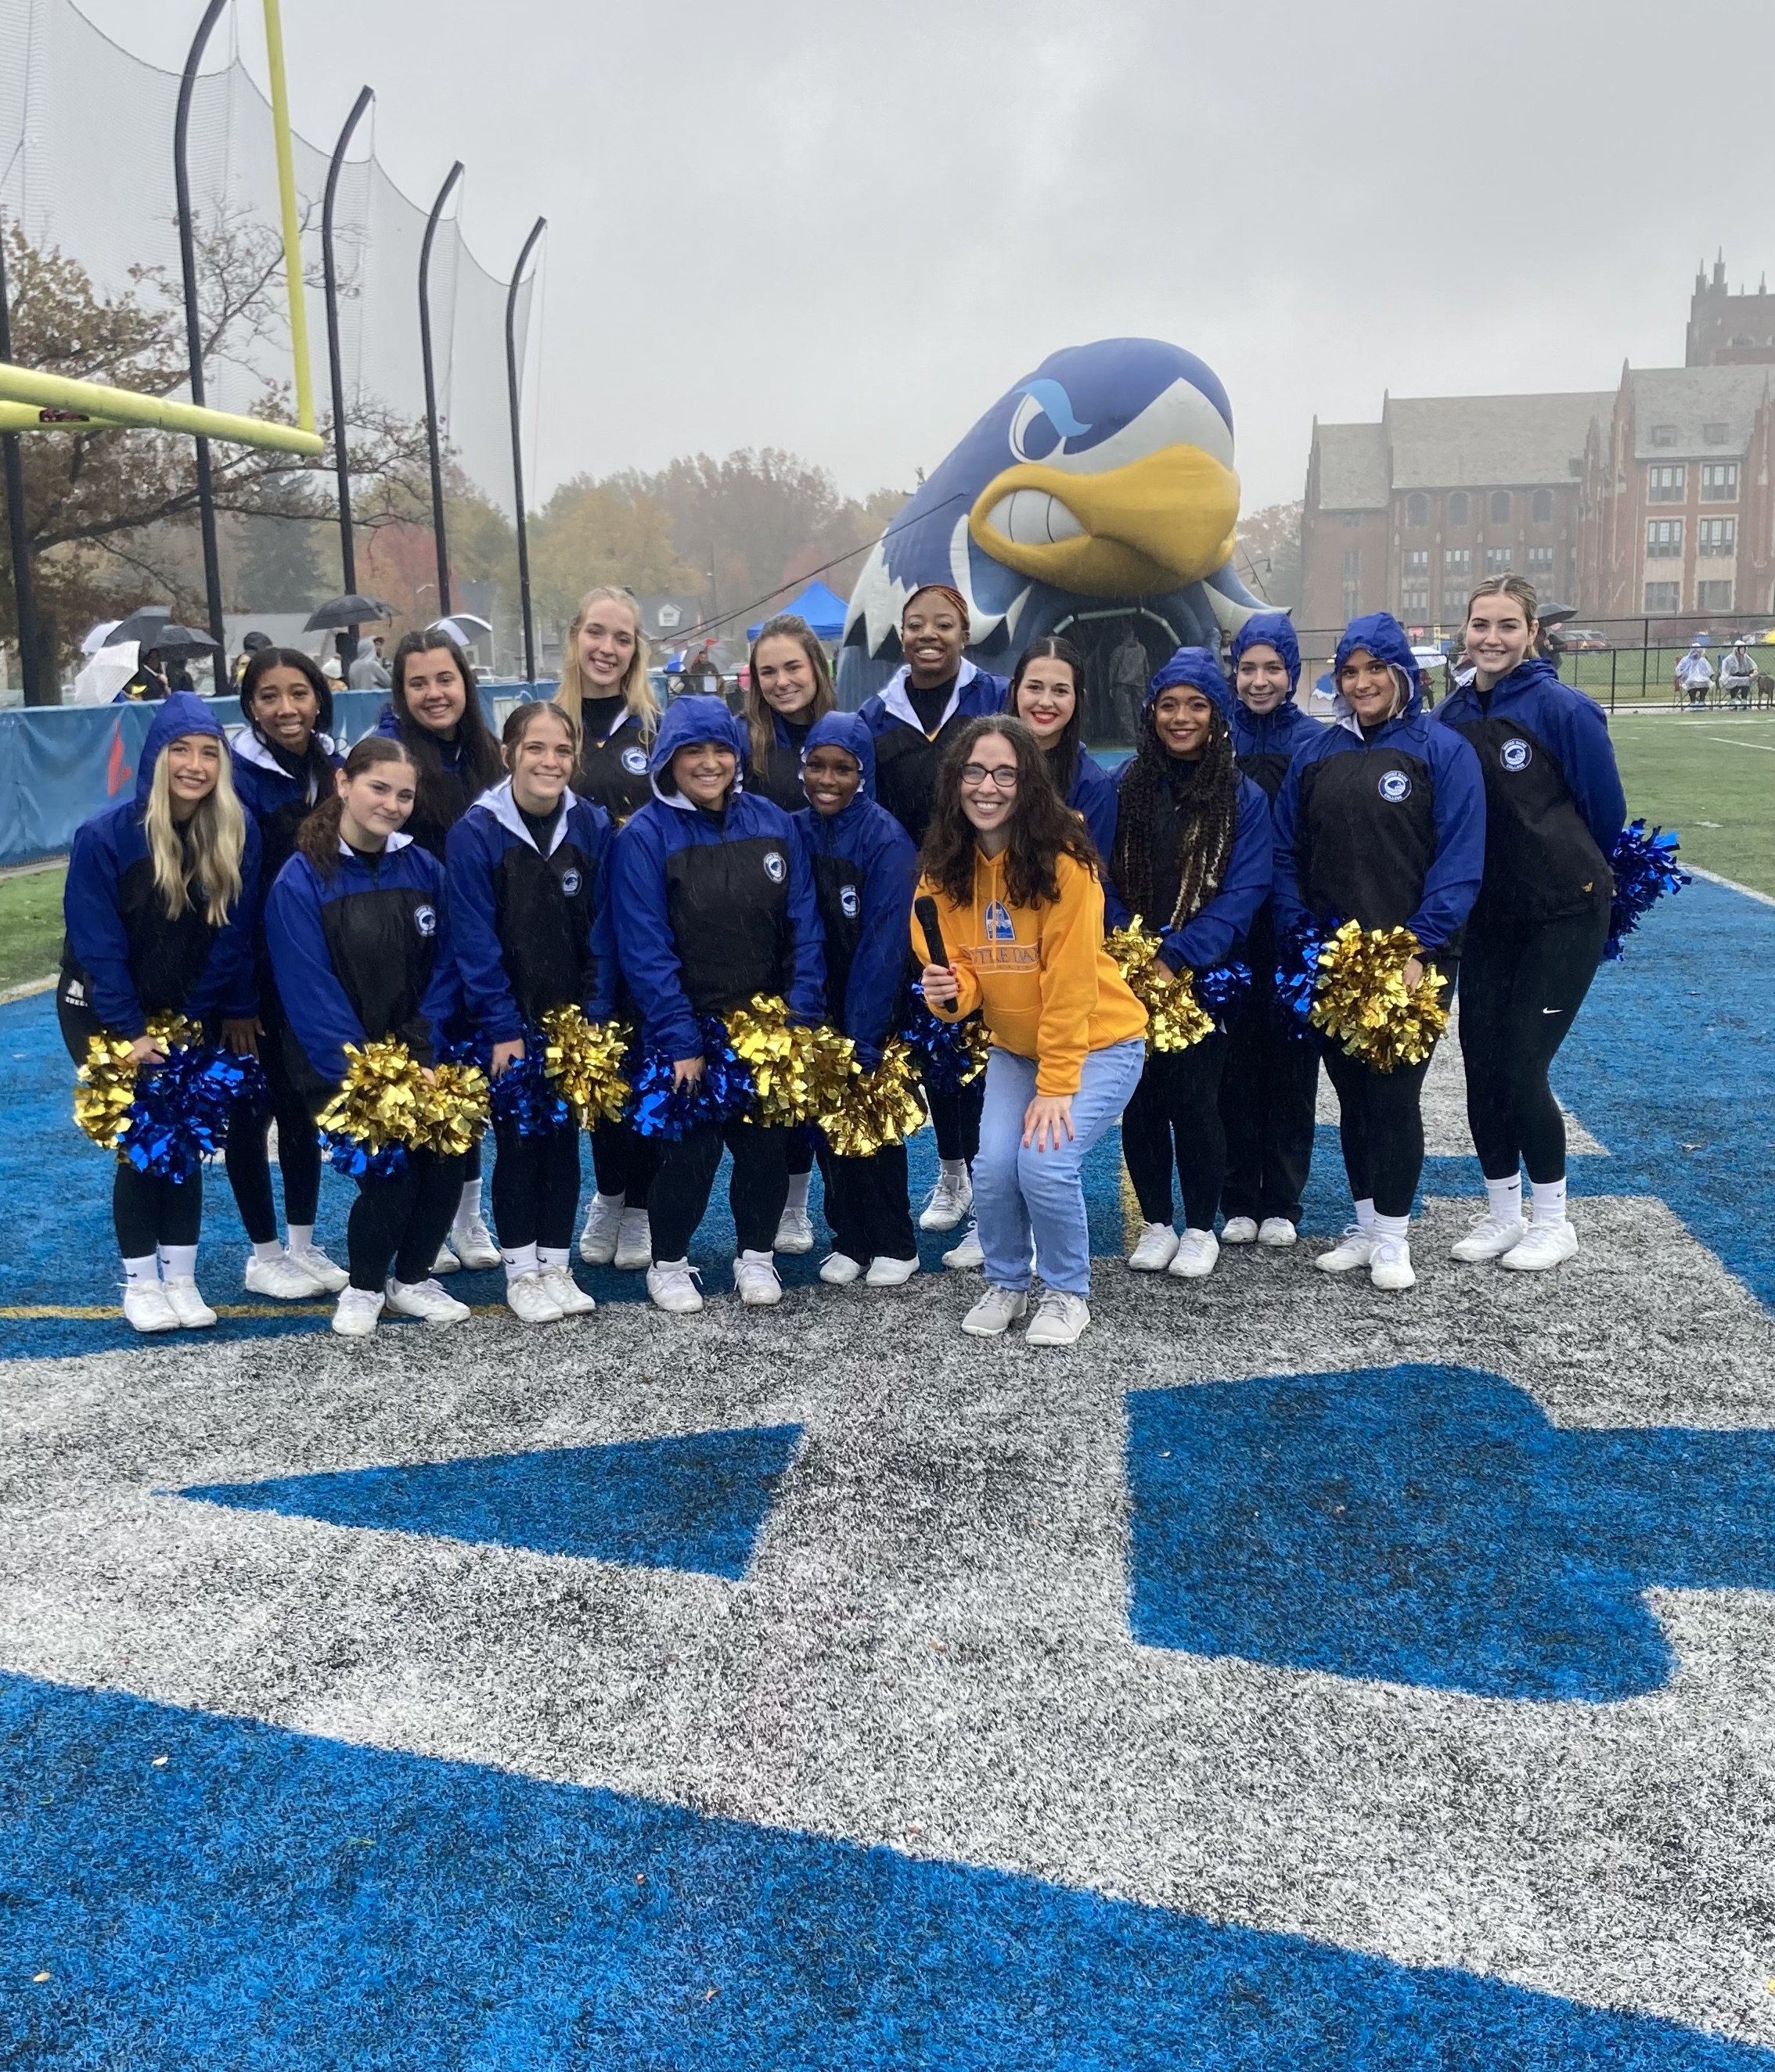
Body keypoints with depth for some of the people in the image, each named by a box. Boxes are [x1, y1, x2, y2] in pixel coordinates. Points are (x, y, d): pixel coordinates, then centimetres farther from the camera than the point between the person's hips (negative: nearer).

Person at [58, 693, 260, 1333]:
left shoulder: (237, 836, -15)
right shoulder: (105, 836, -22)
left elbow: (232, 934, -7)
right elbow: (97, 944, -18)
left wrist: (235, 1012, -7)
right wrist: (130, 1033, -19)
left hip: (189, 1012, 3)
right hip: (105, 1012, -2)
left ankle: (181, 1279, 13)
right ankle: (140, 1283, 12)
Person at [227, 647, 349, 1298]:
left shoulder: (335, 771, 4)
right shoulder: (240, 778, -13)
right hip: (258, 974, -5)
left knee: (305, 1104, 14)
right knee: (254, 1107, 6)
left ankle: (303, 1245, 25)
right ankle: (264, 1255, 18)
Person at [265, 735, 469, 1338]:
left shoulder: (425, 870, 2)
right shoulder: (301, 882, -11)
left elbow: (442, 972, 1)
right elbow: (312, 996, -14)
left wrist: (424, 1059, -10)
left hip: (417, 1055, 4)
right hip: (340, 1063, -4)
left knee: (449, 1151, -14)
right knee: (388, 1168, -19)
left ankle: (411, 1278, 13)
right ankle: (363, 1288, 11)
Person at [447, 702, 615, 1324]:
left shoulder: (592, 825, -3)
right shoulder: (477, 830, -12)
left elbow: (600, 932, -1)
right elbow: (475, 939, -13)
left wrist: (596, 1017, -7)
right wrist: (501, 1027, -15)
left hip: (573, 1017, 3)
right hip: (508, 1021, -3)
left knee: (563, 1140, 10)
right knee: (518, 1143, 4)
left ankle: (556, 1266, 22)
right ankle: (521, 1273, 17)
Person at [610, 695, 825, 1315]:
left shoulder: (773, 823, 1)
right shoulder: (645, 837, -11)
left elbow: (802, 926, 0)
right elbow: (646, 951, -14)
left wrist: (802, 1016, -8)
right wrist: (680, 1042, -17)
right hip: (688, 1031, -3)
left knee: (768, 1144, 8)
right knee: (690, 1150, 1)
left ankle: (755, 1254, 30)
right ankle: (668, 1262, 23)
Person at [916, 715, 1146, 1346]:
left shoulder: (1064, 862, -23)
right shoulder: (944, 869, -7)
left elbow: (1069, 983, -23)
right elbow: (963, 973, -3)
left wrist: (1056, 1086, -22)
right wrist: (949, 991, -27)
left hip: (1097, 1043, -4)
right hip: (1014, 1047, 5)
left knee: (1045, 1163, -20)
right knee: (993, 1168, -12)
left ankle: (1068, 1293, 7)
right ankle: (1005, 1285, 17)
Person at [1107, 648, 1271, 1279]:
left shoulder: (1242, 796, -1)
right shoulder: (1123, 786, 5)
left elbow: (1245, 891, -8)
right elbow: (1102, 877, 3)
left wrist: (1178, 956, -17)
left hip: (1203, 975, -2)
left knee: (1193, 1099, -2)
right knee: (1140, 1102, 6)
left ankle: (1201, 1228, 15)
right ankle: (1155, 1222, 22)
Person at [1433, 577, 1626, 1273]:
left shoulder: (1564, 710, -13)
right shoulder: (1452, 717, 2)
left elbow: (1606, 812, -3)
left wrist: (1569, 875, 10)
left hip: (1564, 915, -5)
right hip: (1488, 916, 5)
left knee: (1521, 1067, -5)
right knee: (1480, 1064, 5)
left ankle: (1552, 1221, 14)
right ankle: (1502, 1214, 22)